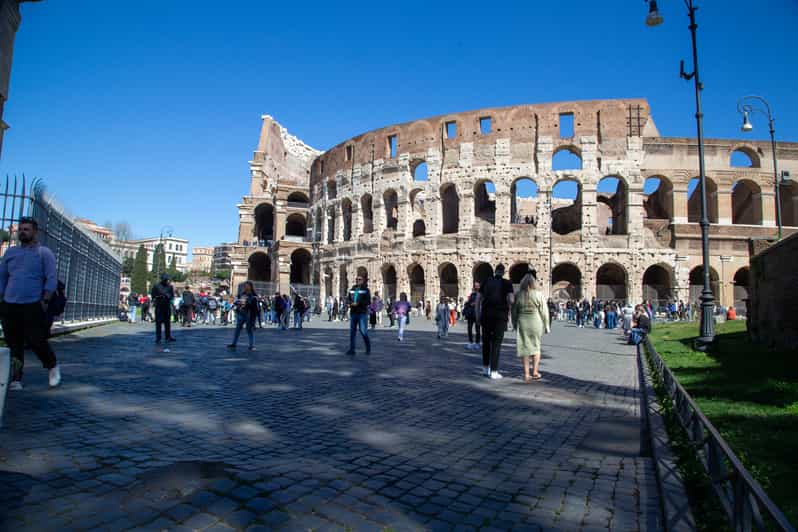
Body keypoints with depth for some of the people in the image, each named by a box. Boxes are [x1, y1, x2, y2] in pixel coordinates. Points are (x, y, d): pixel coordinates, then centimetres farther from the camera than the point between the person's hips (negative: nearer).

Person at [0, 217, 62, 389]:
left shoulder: (44, 253, 0)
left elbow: (51, 279, -6)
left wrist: (45, 301, -13)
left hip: (33, 307, -4)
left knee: (36, 341, -6)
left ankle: (53, 366, 18)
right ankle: (16, 380, 13)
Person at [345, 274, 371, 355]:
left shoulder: (366, 290, 0)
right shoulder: (352, 289, 13)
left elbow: (368, 301, -9)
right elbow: (347, 299, 11)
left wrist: (358, 303, -19)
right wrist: (351, 303, -11)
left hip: (362, 313, -4)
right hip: (353, 312, 5)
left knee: (363, 331, -6)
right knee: (352, 331, 3)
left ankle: (368, 347, 14)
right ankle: (351, 349, 7)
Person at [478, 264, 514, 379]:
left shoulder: (486, 282, 8)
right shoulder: (507, 283, 0)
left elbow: (478, 299, 5)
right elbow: (510, 300, -13)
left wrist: (478, 314, 9)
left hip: (486, 315, 3)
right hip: (500, 316, -3)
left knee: (486, 341, 16)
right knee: (496, 343, 2)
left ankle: (485, 368, 24)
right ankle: (493, 371, 1)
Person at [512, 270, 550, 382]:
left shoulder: (518, 295, -2)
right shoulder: (538, 294, -8)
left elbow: (514, 311, 4)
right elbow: (544, 311, -5)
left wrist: (515, 324, 16)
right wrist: (546, 326, 4)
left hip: (522, 322, 1)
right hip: (535, 322, -1)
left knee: (525, 347, 8)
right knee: (536, 347, 15)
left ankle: (526, 374, 10)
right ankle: (535, 372, 16)